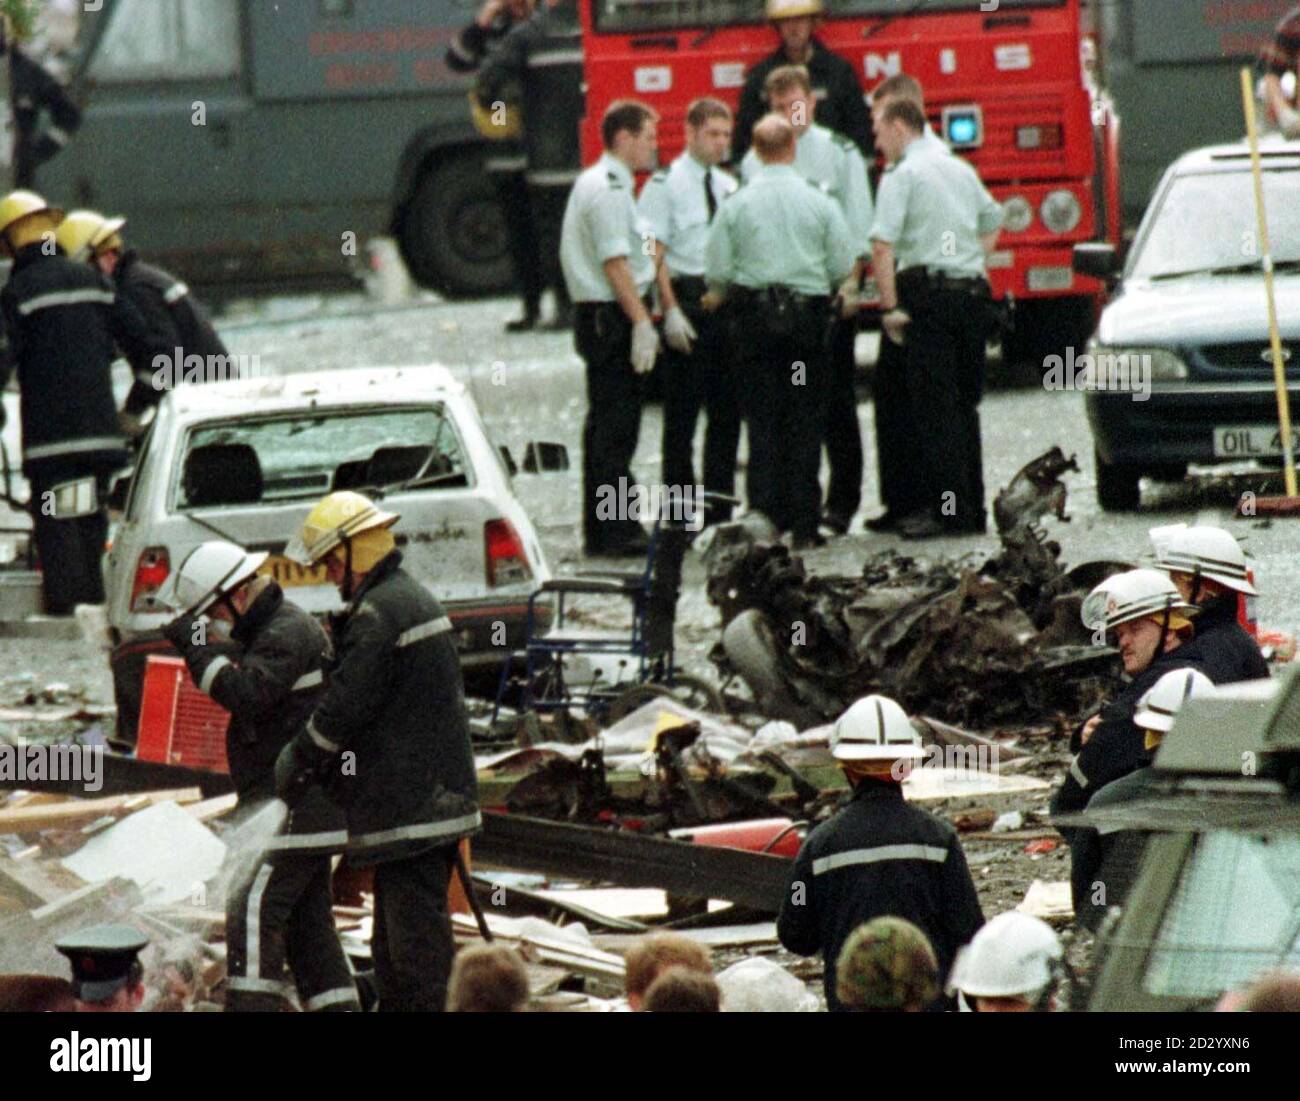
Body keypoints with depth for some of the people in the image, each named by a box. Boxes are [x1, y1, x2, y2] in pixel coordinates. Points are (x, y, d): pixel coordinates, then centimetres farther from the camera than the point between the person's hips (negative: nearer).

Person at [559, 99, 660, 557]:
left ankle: (600, 531, 17)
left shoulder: (594, 183, 19)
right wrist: (641, 322, -22)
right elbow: (615, 262, -20)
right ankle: (617, 532, -12)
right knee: (616, 422, -10)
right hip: (611, 315, -11)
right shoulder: (610, 189, -14)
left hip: (598, 317, 11)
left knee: (605, 422, 13)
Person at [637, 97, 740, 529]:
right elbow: (654, 254, -9)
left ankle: (719, 509, 14)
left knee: (727, 411, 8)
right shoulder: (665, 186, -5)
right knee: (682, 411, -2)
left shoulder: (728, 187, 14)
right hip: (688, 296, -6)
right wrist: (671, 312, -17)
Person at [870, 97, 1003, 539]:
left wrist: (890, 307, -14)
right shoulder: (962, 170, 16)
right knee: (964, 406, 12)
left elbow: (883, 245, -17)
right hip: (974, 294, 7)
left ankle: (946, 510, -8)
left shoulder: (901, 175, -7)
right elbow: (993, 221, 32)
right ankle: (972, 508, 13)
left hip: (929, 295, -7)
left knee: (935, 407, -5)